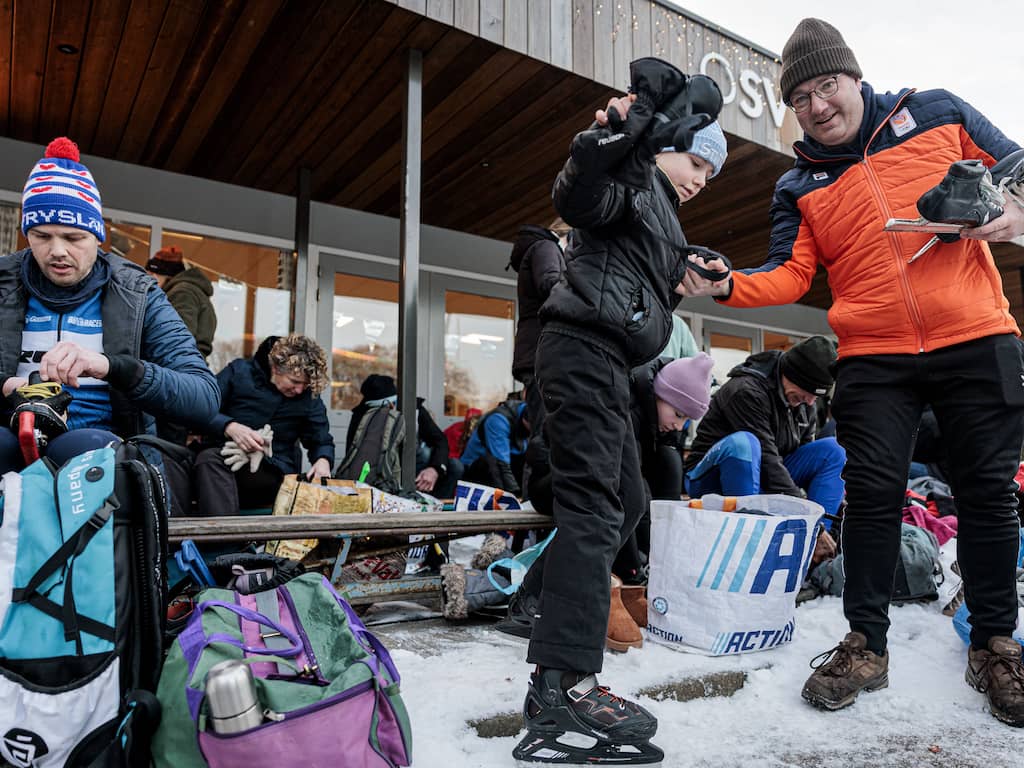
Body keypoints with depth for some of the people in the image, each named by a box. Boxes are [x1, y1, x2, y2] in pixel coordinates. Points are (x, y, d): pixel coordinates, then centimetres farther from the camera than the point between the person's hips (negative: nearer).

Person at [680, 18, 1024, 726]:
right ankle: (866, 645, 10)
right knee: (872, 493, -3)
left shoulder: (937, 112, 10)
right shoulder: (800, 188, 10)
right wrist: (729, 286, -19)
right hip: (873, 359, 0)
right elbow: (789, 276, 0)